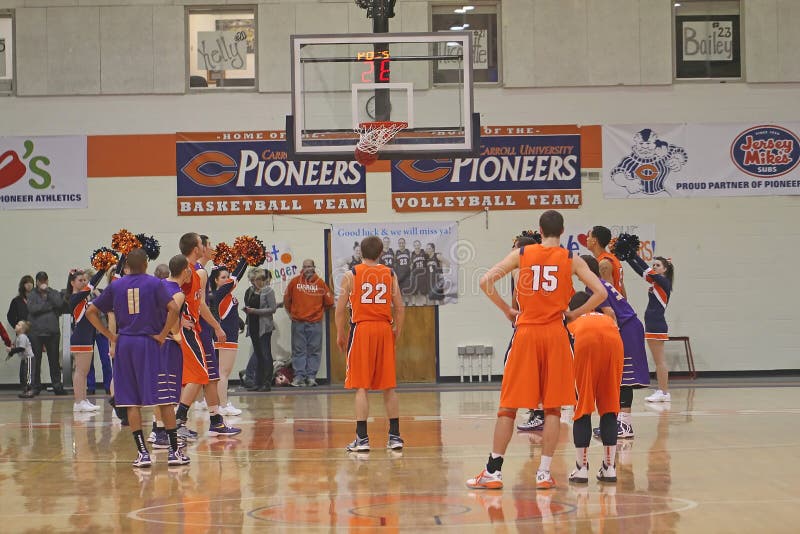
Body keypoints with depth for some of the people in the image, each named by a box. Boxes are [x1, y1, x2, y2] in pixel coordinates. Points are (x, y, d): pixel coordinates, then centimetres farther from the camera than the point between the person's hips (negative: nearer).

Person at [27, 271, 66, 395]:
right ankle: (35, 386, 7)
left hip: (53, 331, 1)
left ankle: (57, 385, 8)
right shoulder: (32, 295, 8)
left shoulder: (54, 293, 12)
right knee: (36, 360, 1)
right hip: (36, 332, -1)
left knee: (54, 359, 3)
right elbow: (32, 308, -9)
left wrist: (48, 291, -7)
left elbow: (60, 303, -9)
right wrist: (49, 306, -7)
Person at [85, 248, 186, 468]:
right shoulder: (154, 283, -3)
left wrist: (110, 335, 9)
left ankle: (142, 452, 0)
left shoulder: (116, 286, 7)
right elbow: (173, 309, -17)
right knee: (164, 400, 2)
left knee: (131, 402, 5)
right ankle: (174, 451, 2)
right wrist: (162, 335, -7)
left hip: (124, 344, 3)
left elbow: (91, 312, 9)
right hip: (149, 343, -3)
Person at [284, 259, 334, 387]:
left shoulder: (320, 283, 1)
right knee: (298, 350, 1)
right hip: (298, 322, 0)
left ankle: (311, 376, 6)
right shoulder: (295, 281, 2)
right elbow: (287, 299, 12)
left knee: (314, 350, 2)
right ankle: (299, 376, 3)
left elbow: (329, 302, 8)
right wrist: (291, 312, 16)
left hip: (315, 322, 0)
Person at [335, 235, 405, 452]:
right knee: (389, 386, 10)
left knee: (361, 387, -1)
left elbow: (341, 308, -3)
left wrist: (340, 334, 8)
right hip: (385, 329, 3)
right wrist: (396, 332, 15)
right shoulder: (390, 274, 6)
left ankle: (362, 438, -4)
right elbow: (400, 308, 3)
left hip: (361, 329, -3)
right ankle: (395, 436, 12)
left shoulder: (351, 274, -1)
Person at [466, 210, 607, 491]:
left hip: (526, 332, 0)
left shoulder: (522, 254, 5)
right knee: (553, 407, 6)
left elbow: (485, 281, -3)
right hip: (556, 334, 0)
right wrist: (573, 314, 8)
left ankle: (493, 472, 4)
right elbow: (600, 292, -3)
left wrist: (507, 310, 7)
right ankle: (544, 473, 3)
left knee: (508, 406, 4)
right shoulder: (572, 260, 4)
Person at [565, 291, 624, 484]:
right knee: (609, 408, 14)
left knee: (582, 409, 9)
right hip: (613, 338, 2)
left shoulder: (571, 319, 36)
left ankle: (582, 468, 9)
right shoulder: (607, 317, 42)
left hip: (586, 339, -2)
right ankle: (609, 467, 16)